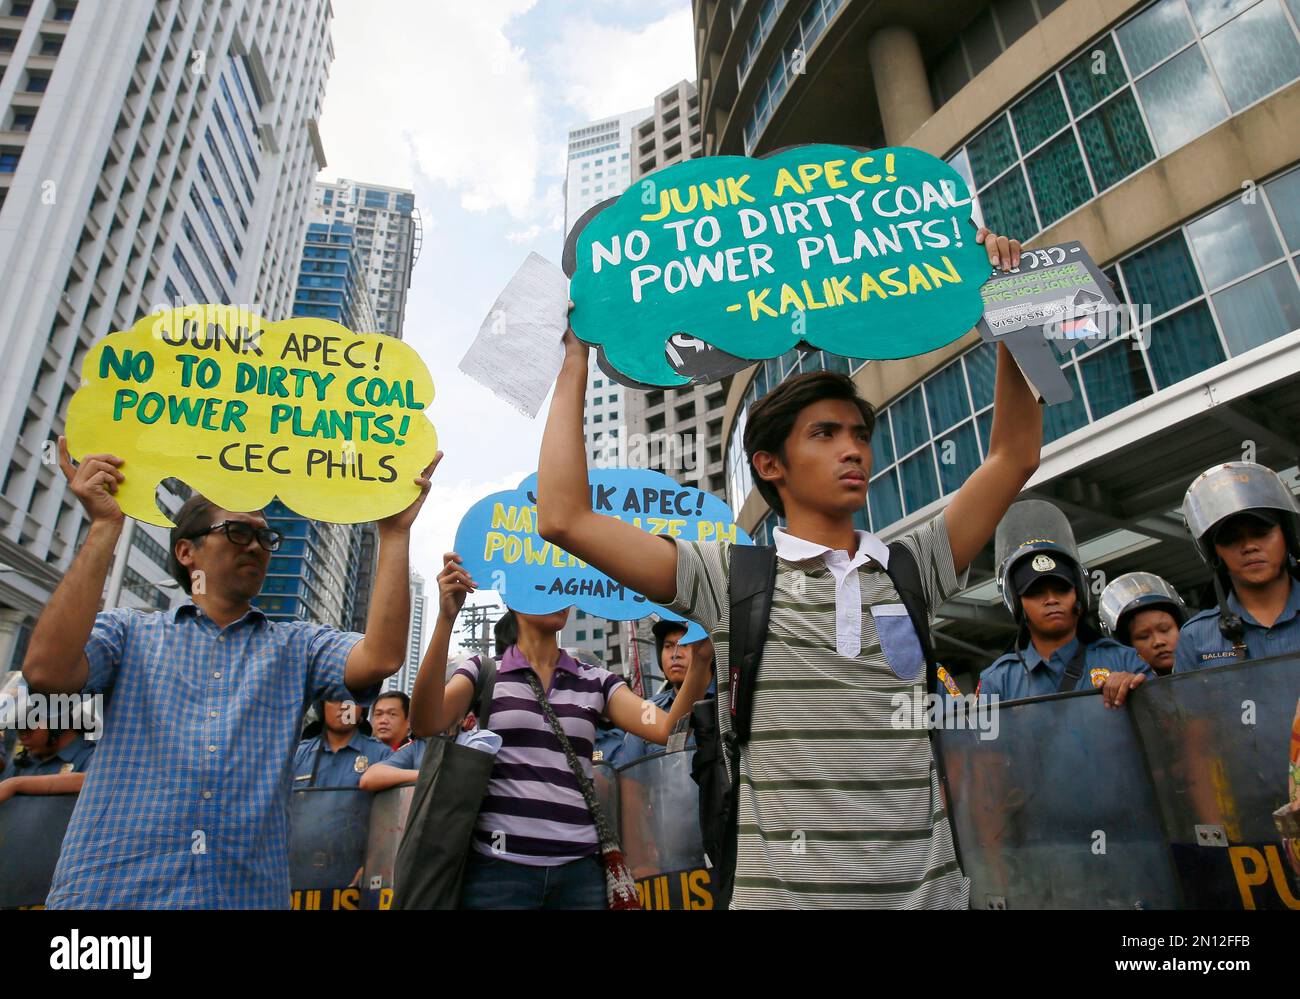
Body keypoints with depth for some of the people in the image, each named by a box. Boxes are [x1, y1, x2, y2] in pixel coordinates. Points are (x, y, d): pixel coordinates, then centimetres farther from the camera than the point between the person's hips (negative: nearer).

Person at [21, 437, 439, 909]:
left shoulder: (296, 645, 8)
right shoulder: (128, 632, 7)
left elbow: (380, 657, -10)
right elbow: (47, 669, -12)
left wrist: (394, 532, -12)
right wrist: (105, 526, -12)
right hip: (109, 888, -1)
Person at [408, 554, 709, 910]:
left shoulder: (596, 681, 8)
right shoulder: (483, 671, 3)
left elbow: (665, 729, -5)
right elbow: (424, 724, -15)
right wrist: (446, 617, -24)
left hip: (579, 868, 3)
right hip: (499, 865, -2)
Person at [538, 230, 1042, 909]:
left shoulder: (910, 569, 7)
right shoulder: (732, 576, -4)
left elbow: (1015, 454, 7)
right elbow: (565, 517, -10)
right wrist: (577, 361, -5)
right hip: (784, 894, -3)